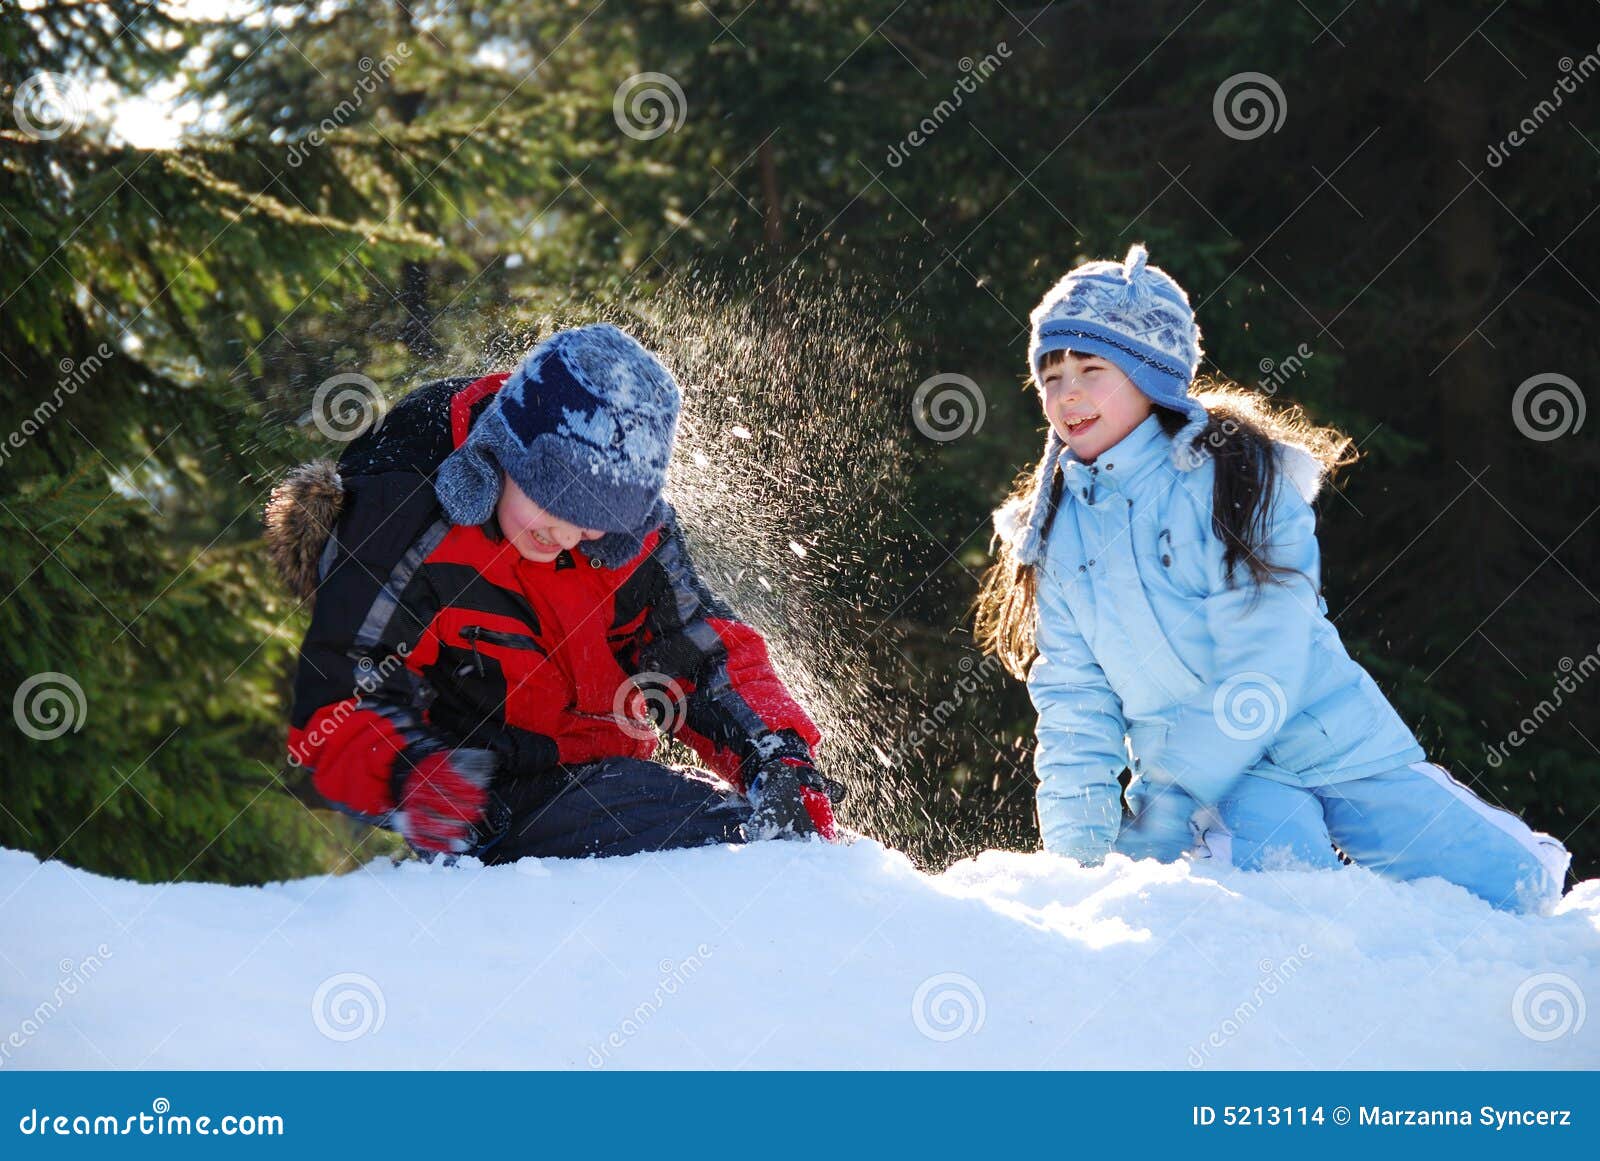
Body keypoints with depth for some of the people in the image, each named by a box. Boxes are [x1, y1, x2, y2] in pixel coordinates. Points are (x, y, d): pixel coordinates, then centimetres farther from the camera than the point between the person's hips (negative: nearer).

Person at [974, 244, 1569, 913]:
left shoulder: (1238, 478, -11)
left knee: (1510, 888, -13)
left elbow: (1263, 668, -18)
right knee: (1278, 860, -33)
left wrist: (1158, 818, -21)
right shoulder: (1056, 530, 5)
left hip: (1323, 738, -2)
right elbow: (1074, 702, 7)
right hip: (1194, 766, 2)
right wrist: (1075, 850, -6)